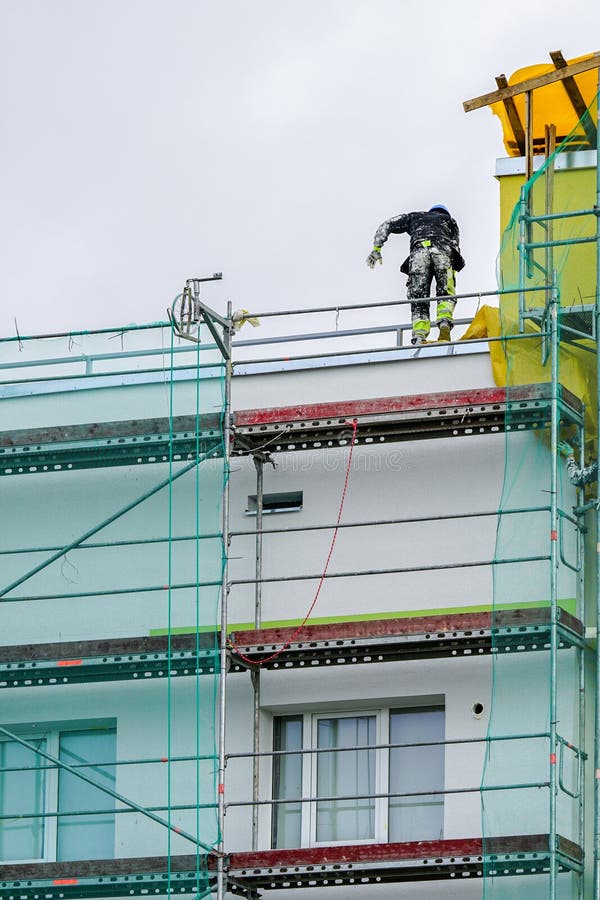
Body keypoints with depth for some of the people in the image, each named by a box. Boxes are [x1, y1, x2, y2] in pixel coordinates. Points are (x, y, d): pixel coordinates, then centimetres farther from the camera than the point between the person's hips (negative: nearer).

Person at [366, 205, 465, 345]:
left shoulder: (414, 217, 40)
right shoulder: (449, 220, 37)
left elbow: (387, 225, 31)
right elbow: (455, 246, 23)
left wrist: (376, 248, 30)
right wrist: (452, 275, 17)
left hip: (419, 250, 0)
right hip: (443, 250, 0)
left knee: (419, 300, -1)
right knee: (445, 294, 5)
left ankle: (419, 338, -20)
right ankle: (444, 324, -25)